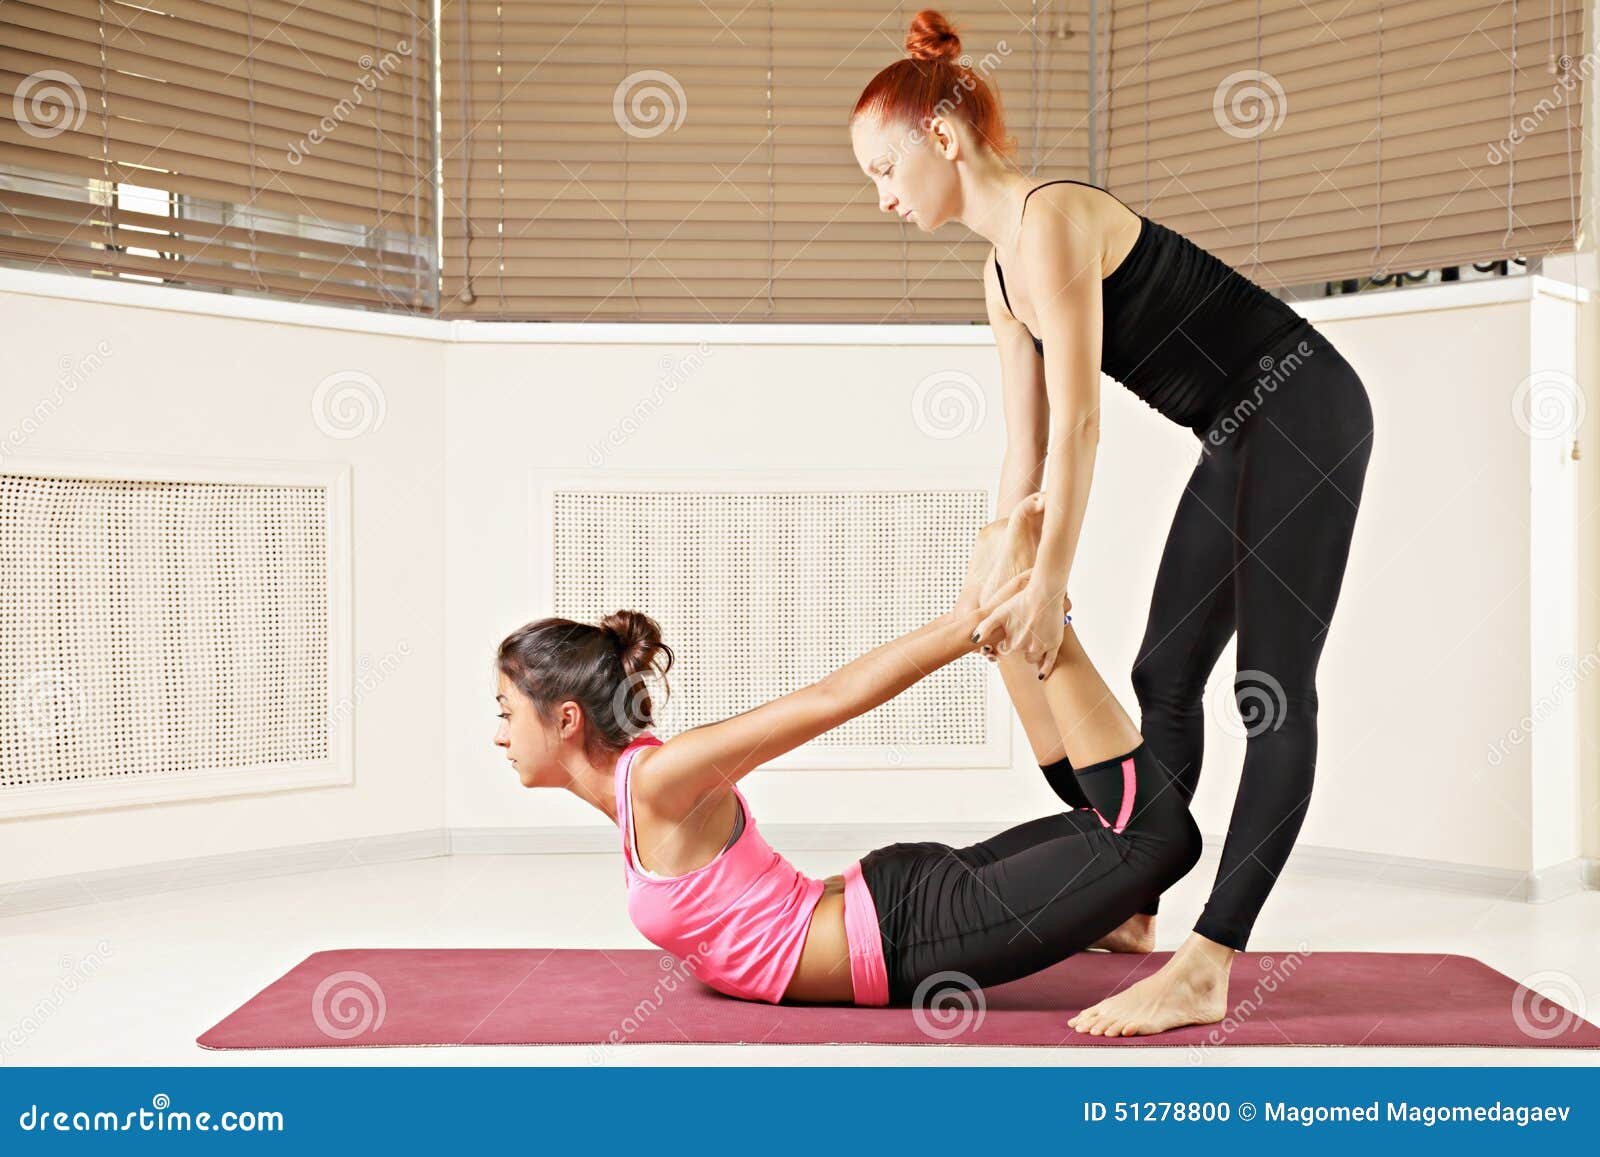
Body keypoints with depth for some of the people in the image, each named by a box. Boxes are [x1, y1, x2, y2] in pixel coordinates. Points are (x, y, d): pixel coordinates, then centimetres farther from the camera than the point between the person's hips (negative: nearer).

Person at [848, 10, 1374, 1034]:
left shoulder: (1053, 219, -19)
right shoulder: (1001, 272, 9)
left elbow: (1079, 424, -22)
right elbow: (1028, 453, 11)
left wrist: (1049, 588, -19)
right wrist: (996, 595, 11)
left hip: (1305, 414, -9)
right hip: (1241, 441, 10)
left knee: (1274, 694, -11)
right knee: (1165, 679, 11)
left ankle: (1204, 972, -12)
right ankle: (1132, 909, 22)